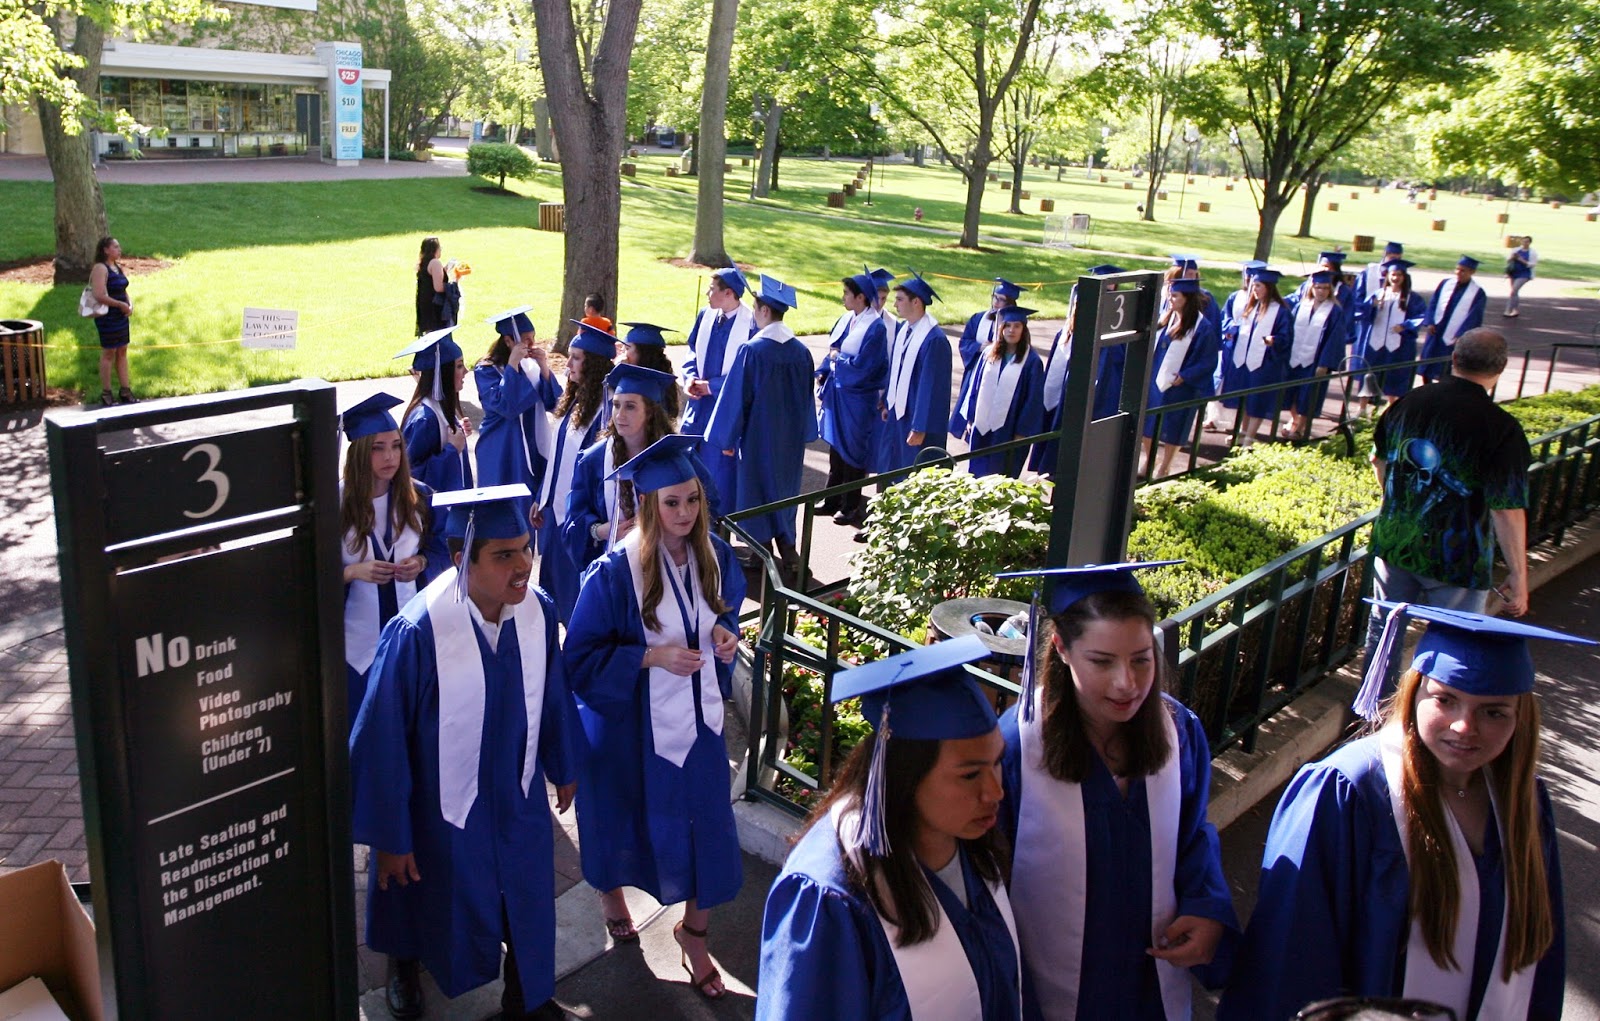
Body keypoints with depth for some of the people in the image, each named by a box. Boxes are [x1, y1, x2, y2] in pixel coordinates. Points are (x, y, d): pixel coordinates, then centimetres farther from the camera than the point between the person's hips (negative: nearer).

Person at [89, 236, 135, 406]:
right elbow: (100, 296, -23)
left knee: (122, 352, 12)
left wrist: (130, 304, 2)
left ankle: (125, 391, 20)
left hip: (121, 316, 8)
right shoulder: (100, 268, -15)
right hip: (107, 317, -8)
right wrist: (121, 305, -16)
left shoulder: (118, 267, 12)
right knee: (108, 353, -1)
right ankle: (106, 394, 8)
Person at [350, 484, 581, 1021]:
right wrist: (388, 838, -12)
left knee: (527, 900, 21)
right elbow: (382, 741, -20)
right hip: (442, 809, -3)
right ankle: (404, 965, 59)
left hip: (519, 799, 3)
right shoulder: (417, 634, -31)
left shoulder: (538, 611, -18)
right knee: (426, 897, 24)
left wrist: (564, 766, 13)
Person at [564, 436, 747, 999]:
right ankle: (611, 886, 53)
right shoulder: (616, 570, -22)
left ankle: (694, 931, 29)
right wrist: (652, 656, -26)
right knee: (624, 814, 19)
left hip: (696, 713, 4)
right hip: (630, 719, -3)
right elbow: (583, 655, -16)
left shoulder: (714, 554, -7)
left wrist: (726, 635, -10)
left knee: (707, 821, 6)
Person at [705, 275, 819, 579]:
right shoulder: (800, 351, -1)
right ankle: (789, 559, 18)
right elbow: (806, 396, 8)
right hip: (791, 439, 5)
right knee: (783, 496, 17)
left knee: (758, 497, 10)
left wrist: (727, 437, -4)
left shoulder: (752, 350, -19)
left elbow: (735, 396, -14)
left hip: (759, 438, -5)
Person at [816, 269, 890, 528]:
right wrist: (821, 377, 0)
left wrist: (838, 358, -8)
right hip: (837, 393, 7)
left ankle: (851, 507, 17)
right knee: (836, 448, 16)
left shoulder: (875, 328, -17)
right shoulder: (847, 320, 6)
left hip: (857, 399, -7)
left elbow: (861, 365, -21)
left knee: (851, 452, 4)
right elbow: (832, 350, 13)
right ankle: (833, 501, 28)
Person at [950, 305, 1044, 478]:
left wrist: (1021, 432, -9)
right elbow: (974, 387, 9)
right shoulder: (989, 353, 4)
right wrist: (970, 419, 5)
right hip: (981, 425, 4)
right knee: (977, 471, 11)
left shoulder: (1032, 361, -7)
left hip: (1007, 430, -4)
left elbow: (1033, 400, -7)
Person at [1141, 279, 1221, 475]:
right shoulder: (1165, 319, 3)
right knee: (1147, 422, 15)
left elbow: (1208, 361, -12)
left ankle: (1164, 467, 22)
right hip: (1154, 380, 6)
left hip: (1178, 386, -6)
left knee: (1172, 429, 6)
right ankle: (1147, 458, 34)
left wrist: (1185, 376, -19)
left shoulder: (1202, 327, -15)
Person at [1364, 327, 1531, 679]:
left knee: (1383, 632, 20)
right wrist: (1518, 576, -10)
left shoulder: (1407, 403, -3)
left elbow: (1379, 459, 13)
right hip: (1457, 559, -5)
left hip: (1393, 543, 5)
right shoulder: (1501, 429, -19)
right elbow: (1508, 509, -20)